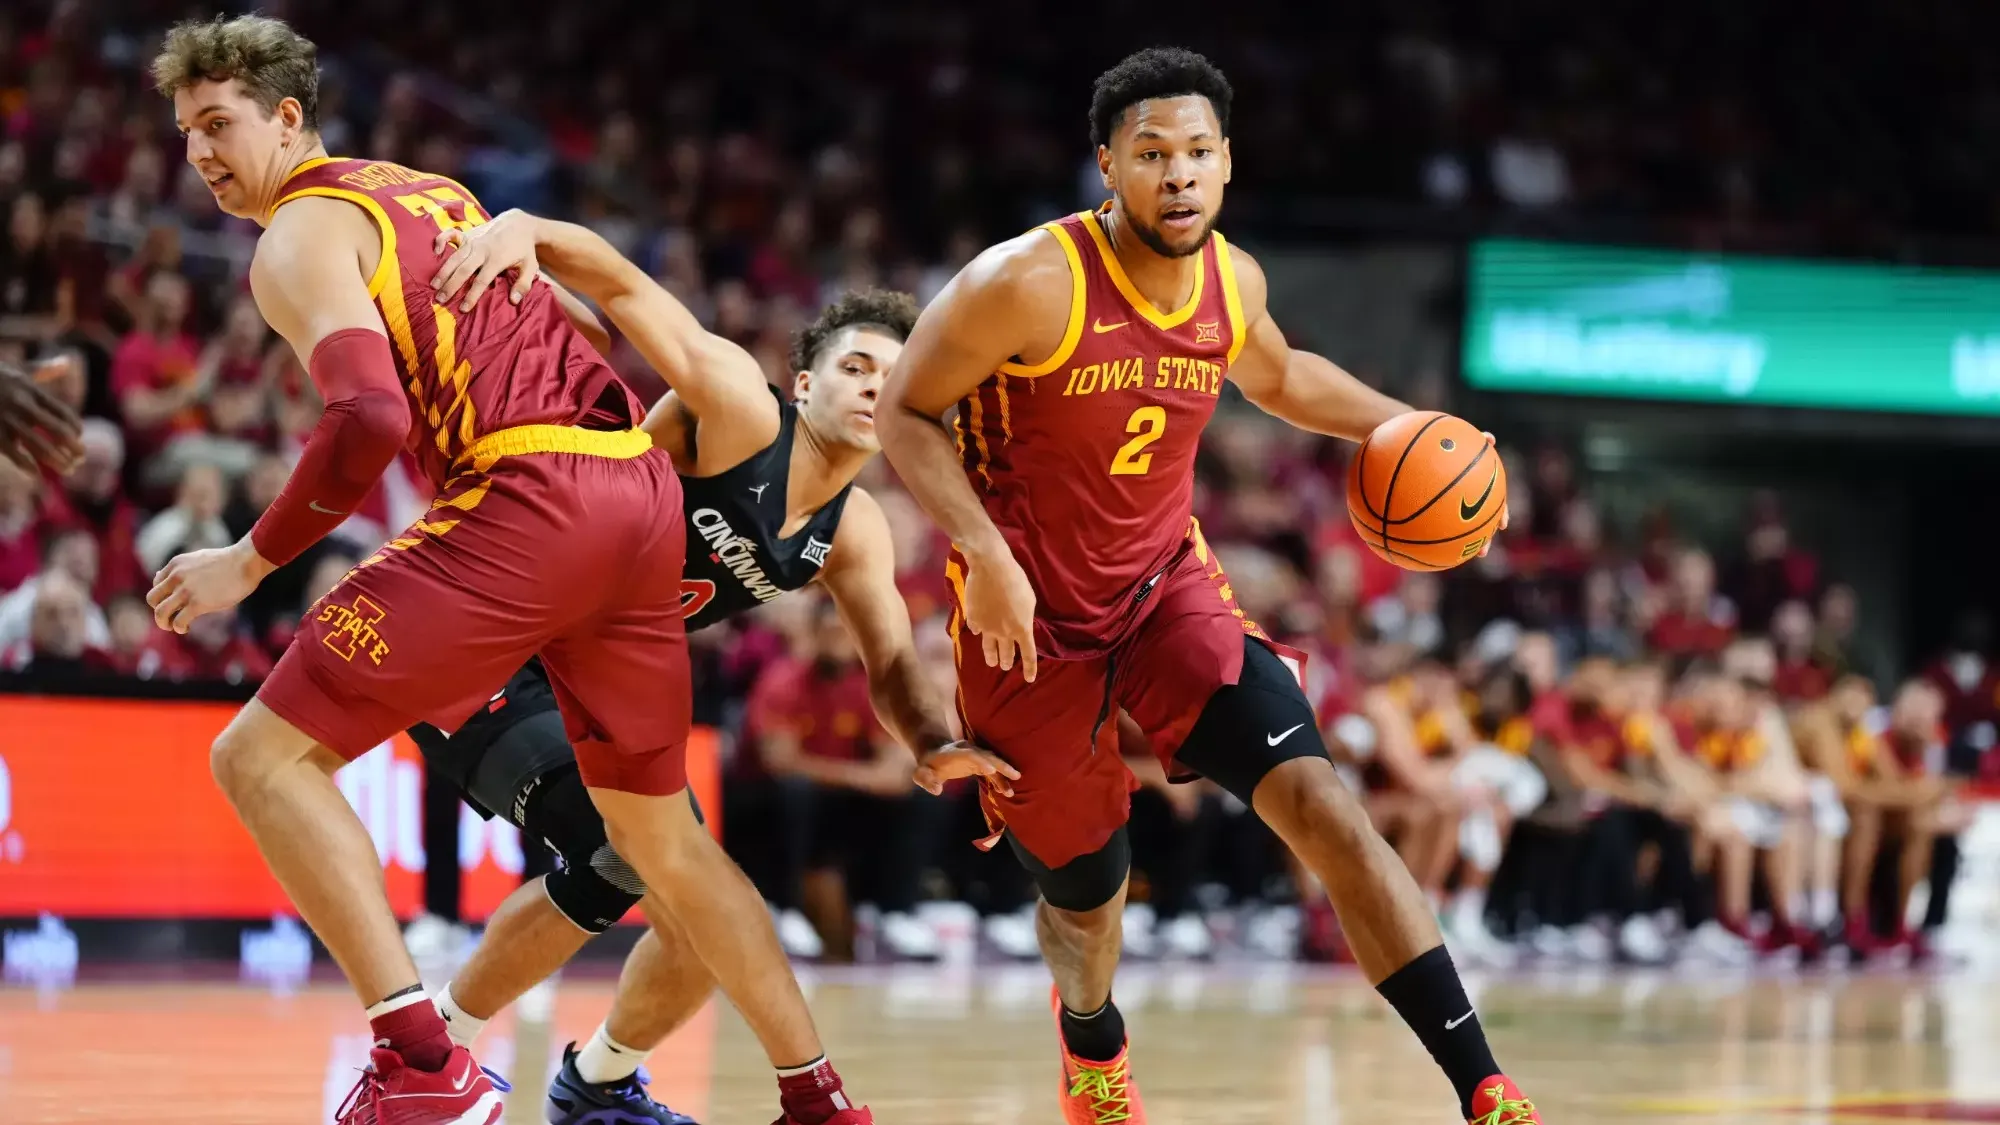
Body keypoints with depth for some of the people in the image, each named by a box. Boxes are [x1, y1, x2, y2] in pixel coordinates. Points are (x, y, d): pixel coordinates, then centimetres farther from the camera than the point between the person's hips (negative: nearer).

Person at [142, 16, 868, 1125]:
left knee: (261, 756, -4)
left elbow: (372, 418, -16)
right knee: (658, 830, 24)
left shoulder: (300, 238, 0)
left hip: (531, 495, -9)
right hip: (644, 488, 9)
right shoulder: (433, 193, 27)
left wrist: (251, 560, -6)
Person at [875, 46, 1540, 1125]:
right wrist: (986, 554, -25)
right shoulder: (1030, 284, -22)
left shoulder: (1233, 282, -3)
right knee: (1086, 895, 12)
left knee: (1317, 802, -19)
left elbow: (1275, 376, 21)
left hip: (1168, 588, 3)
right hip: (1032, 620, -3)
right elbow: (906, 412, -13)